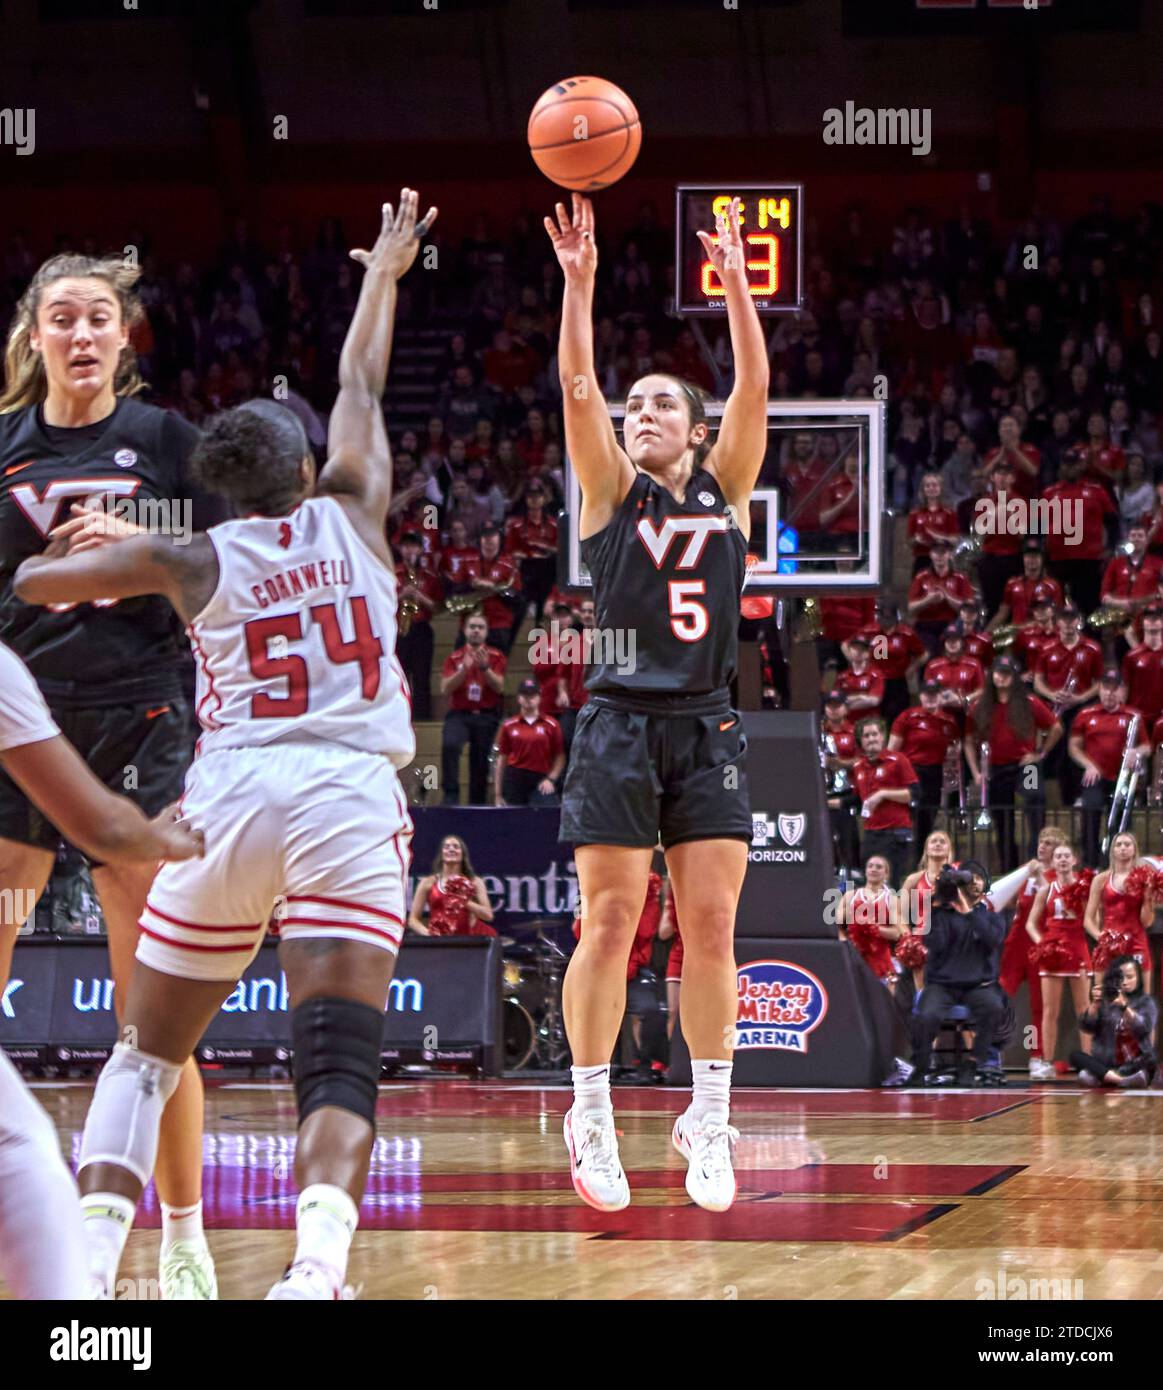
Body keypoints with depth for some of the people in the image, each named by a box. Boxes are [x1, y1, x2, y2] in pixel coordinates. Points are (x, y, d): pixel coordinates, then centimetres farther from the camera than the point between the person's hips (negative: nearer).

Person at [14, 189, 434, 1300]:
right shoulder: (352, 515, 11)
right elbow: (361, 386, 28)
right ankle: (317, 1260, -35)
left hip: (230, 793, 1)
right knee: (339, 1056, -11)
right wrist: (385, 270, 43)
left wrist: (102, 552, 37)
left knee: (147, 1048, 15)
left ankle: (90, 1257, 1)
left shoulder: (192, 560, 9)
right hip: (349, 795, -1)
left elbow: (33, 582, 16)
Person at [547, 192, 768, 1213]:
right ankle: (592, 1119, 3)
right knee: (610, 926, -4)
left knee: (712, 929, 0)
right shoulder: (611, 490, 6)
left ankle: (709, 1120, 7)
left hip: (708, 728, 2)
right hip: (621, 725, -2)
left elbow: (754, 388, 1)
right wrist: (579, 279, -15)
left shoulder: (726, 490, 12)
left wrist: (736, 282, -5)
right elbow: (578, 386, -7)